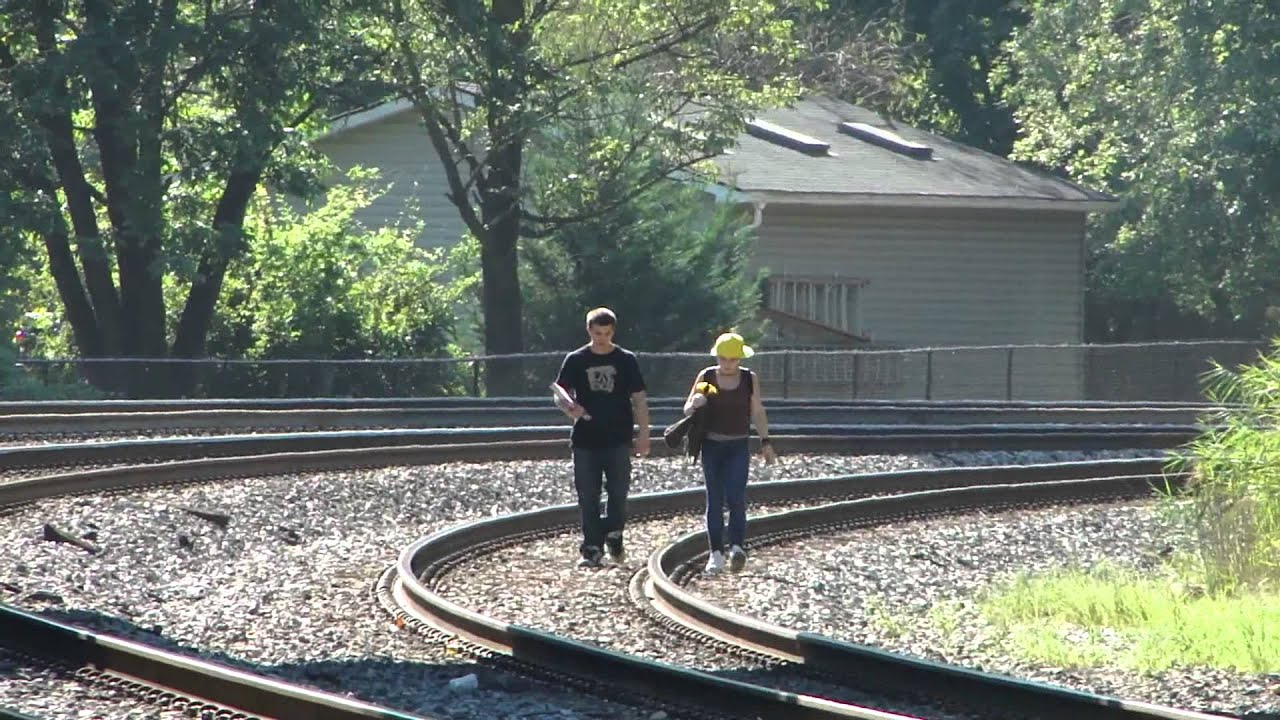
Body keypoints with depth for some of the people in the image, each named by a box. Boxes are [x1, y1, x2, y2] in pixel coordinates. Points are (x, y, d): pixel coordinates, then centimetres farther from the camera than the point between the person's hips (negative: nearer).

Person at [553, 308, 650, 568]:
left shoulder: (626, 360, 4)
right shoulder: (576, 361, 4)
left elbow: (639, 400, 7)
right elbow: (560, 395, 7)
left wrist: (644, 435, 1)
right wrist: (569, 408, -16)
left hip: (618, 439, -1)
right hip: (586, 439, 1)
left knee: (618, 492, -1)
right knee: (588, 497, 0)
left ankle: (614, 537, 21)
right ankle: (592, 549, 5)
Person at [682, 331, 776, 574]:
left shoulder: (749, 379, 2)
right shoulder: (706, 378, 1)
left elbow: (758, 413, 7)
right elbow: (687, 410, 5)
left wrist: (765, 441, 1)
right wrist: (695, 403, -18)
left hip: (739, 447, -1)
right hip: (712, 445, 1)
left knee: (735, 497, -15)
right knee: (714, 500, 1)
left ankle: (737, 547, -22)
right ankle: (716, 554, 4)